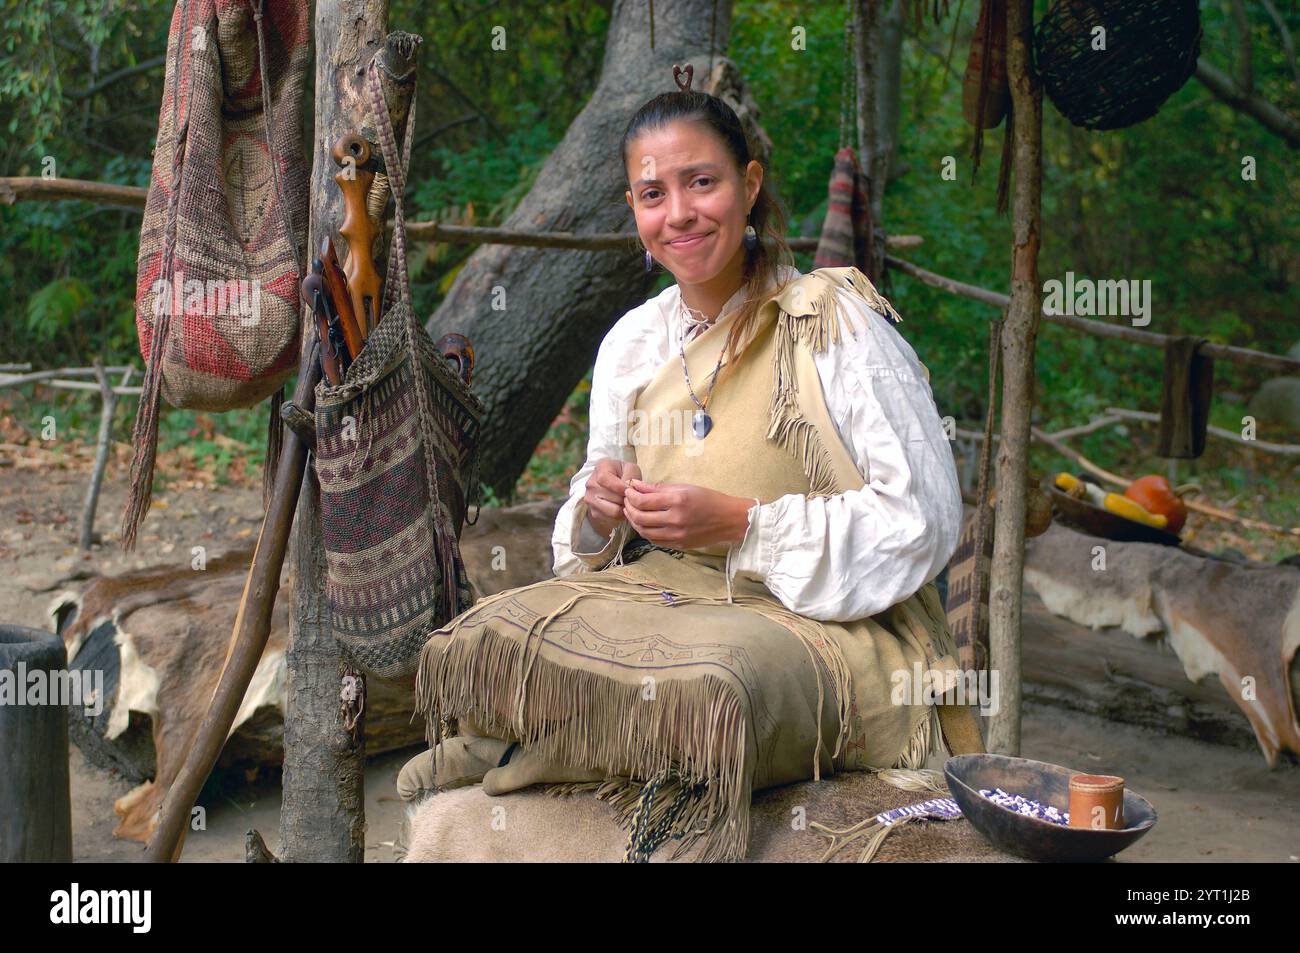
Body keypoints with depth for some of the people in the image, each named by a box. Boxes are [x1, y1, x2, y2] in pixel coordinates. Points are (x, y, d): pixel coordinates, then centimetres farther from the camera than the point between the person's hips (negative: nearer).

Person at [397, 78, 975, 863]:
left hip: (828, 624, -4)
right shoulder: (631, 344, 9)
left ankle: (502, 753, -9)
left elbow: (926, 521, -12)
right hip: (669, 597, 5)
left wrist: (740, 524, -19)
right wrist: (600, 511, -8)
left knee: (698, 687, -37)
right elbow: (591, 540, 18)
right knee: (487, 641, -21)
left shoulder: (835, 322, -8)